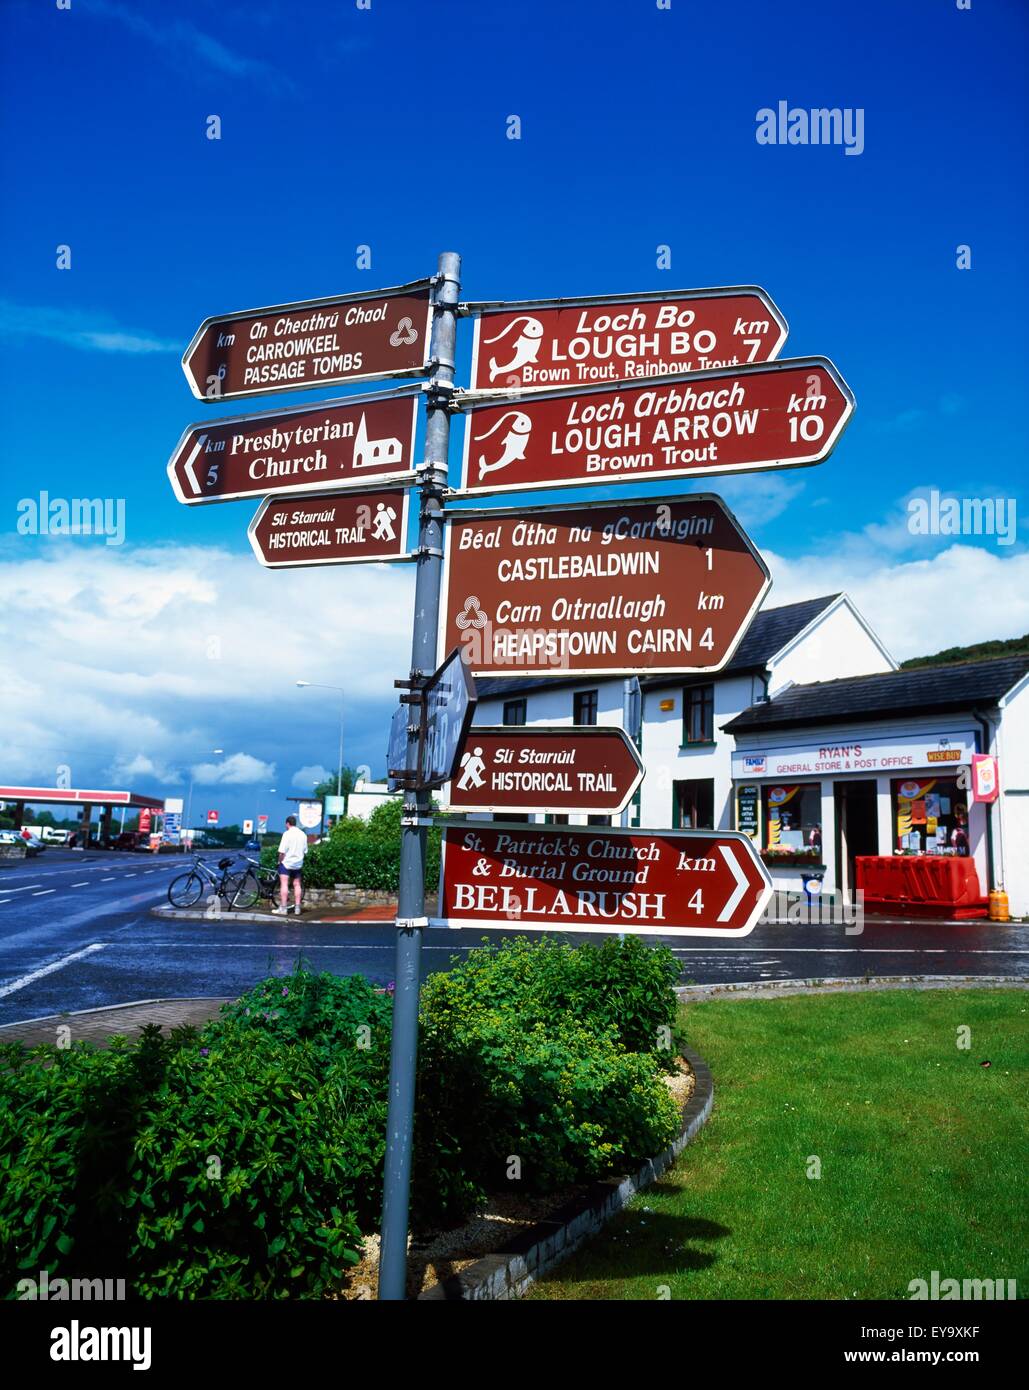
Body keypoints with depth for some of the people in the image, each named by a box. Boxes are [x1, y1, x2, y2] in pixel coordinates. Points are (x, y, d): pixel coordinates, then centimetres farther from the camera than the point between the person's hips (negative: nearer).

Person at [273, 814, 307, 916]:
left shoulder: (287, 834, -13)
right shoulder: (303, 834, 5)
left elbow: (282, 851, -16)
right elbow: (305, 851, 8)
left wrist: (280, 861, -3)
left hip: (286, 862, -6)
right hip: (298, 863, 6)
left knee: (284, 884, -3)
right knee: (297, 885, 11)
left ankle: (283, 908, -6)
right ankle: (297, 908, 11)